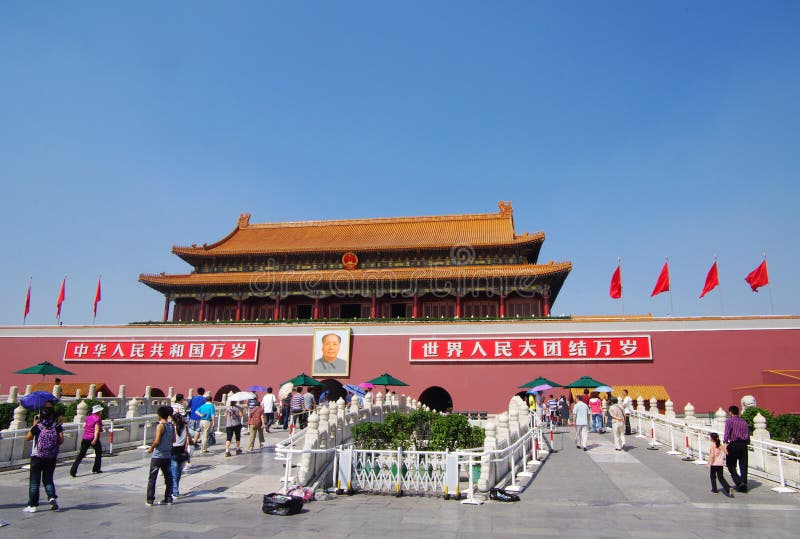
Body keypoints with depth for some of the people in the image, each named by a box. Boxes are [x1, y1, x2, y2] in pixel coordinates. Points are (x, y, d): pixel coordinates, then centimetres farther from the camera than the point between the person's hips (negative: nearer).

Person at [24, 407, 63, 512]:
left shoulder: (37, 426, -8)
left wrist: (33, 426, 10)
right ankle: (52, 497, -5)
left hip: (37, 457, -2)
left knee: (34, 481, 8)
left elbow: (27, 438, 3)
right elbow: (61, 440, -7)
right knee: (48, 480, 15)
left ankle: (32, 505, 11)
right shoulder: (57, 426, -4)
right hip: (52, 457, 2)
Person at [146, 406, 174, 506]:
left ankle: (150, 500, 8)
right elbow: (174, 439, 8)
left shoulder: (160, 426, -15)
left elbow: (157, 441, -20)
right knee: (168, 478, 12)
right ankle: (168, 499, 17)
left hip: (157, 456, -6)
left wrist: (151, 448, -4)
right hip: (167, 455, 6)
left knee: (152, 478, 6)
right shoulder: (171, 426, 3)